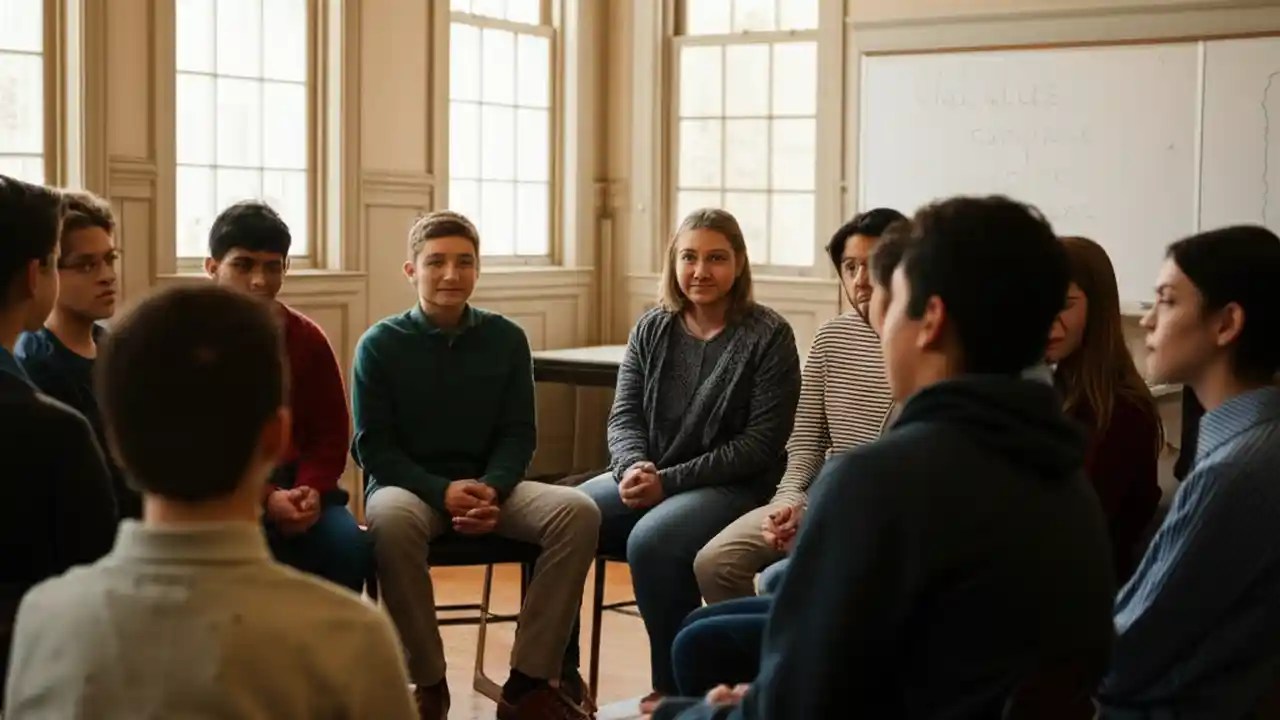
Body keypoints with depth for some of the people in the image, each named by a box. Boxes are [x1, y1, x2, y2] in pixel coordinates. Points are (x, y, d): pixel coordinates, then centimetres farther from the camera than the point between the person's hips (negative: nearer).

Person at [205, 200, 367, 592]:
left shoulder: (307, 338, 6)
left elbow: (331, 434, 11)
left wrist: (311, 490, -10)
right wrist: (265, 500, -19)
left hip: (297, 485, 4)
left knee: (349, 546, -25)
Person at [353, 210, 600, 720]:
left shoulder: (506, 339, 3)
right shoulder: (380, 344, -4)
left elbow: (518, 435, 6)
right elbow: (373, 447, -5)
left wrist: (491, 490, -16)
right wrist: (442, 492, -21)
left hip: (488, 485, 3)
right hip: (407, 484, -3)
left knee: (579, 513, -24)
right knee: (391, 520, -39)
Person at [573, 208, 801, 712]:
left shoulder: (768, 335, -7)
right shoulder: (651, 329, 8)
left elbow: (763, 440, -11)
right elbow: (624, 416, 7)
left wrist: (670, 480, -17)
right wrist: (634, 468, -18)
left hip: (734, 486, -5)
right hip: (647, 478, 5)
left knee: (651, 542, -33)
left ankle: (674, 687, -13)